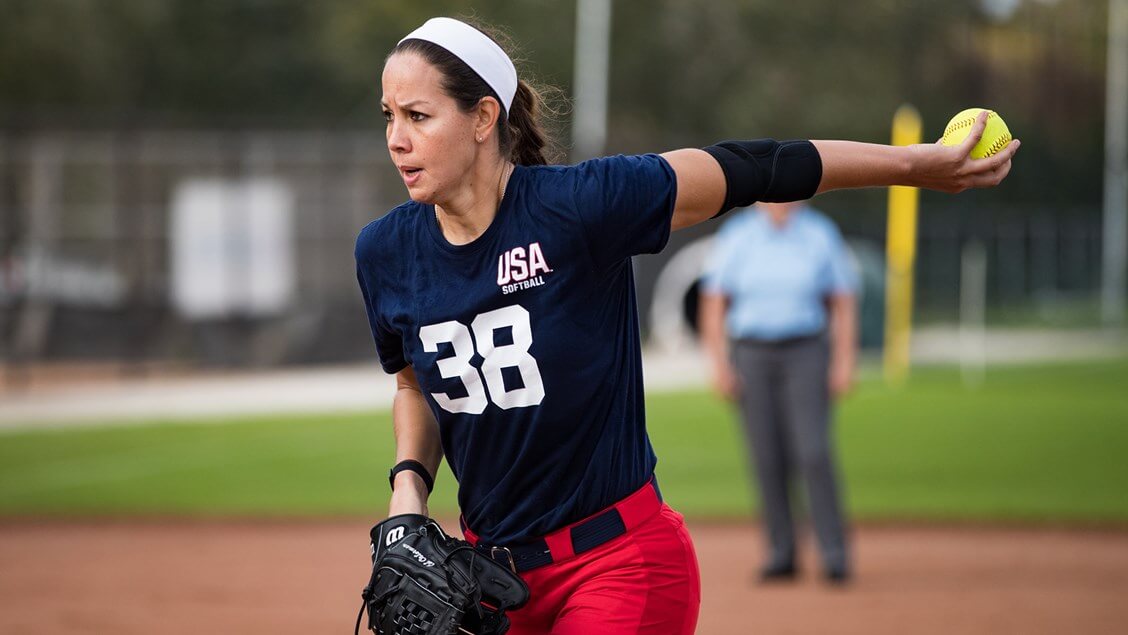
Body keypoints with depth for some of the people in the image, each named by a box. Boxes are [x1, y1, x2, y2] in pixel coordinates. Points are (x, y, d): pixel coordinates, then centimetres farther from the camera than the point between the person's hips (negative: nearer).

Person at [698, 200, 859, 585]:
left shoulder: (820, 234, 3)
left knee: (813, 452, -13)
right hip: (751, 356, 1)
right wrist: (718, 362, -2)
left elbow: (843, 301, 6)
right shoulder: (736, 235, 3)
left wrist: (844, 361, -1)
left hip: (804, 354, -1)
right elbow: (714, 303, 6)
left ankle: (835, 554, -11)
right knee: (767, 459, 1)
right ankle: (781, 554, 9)